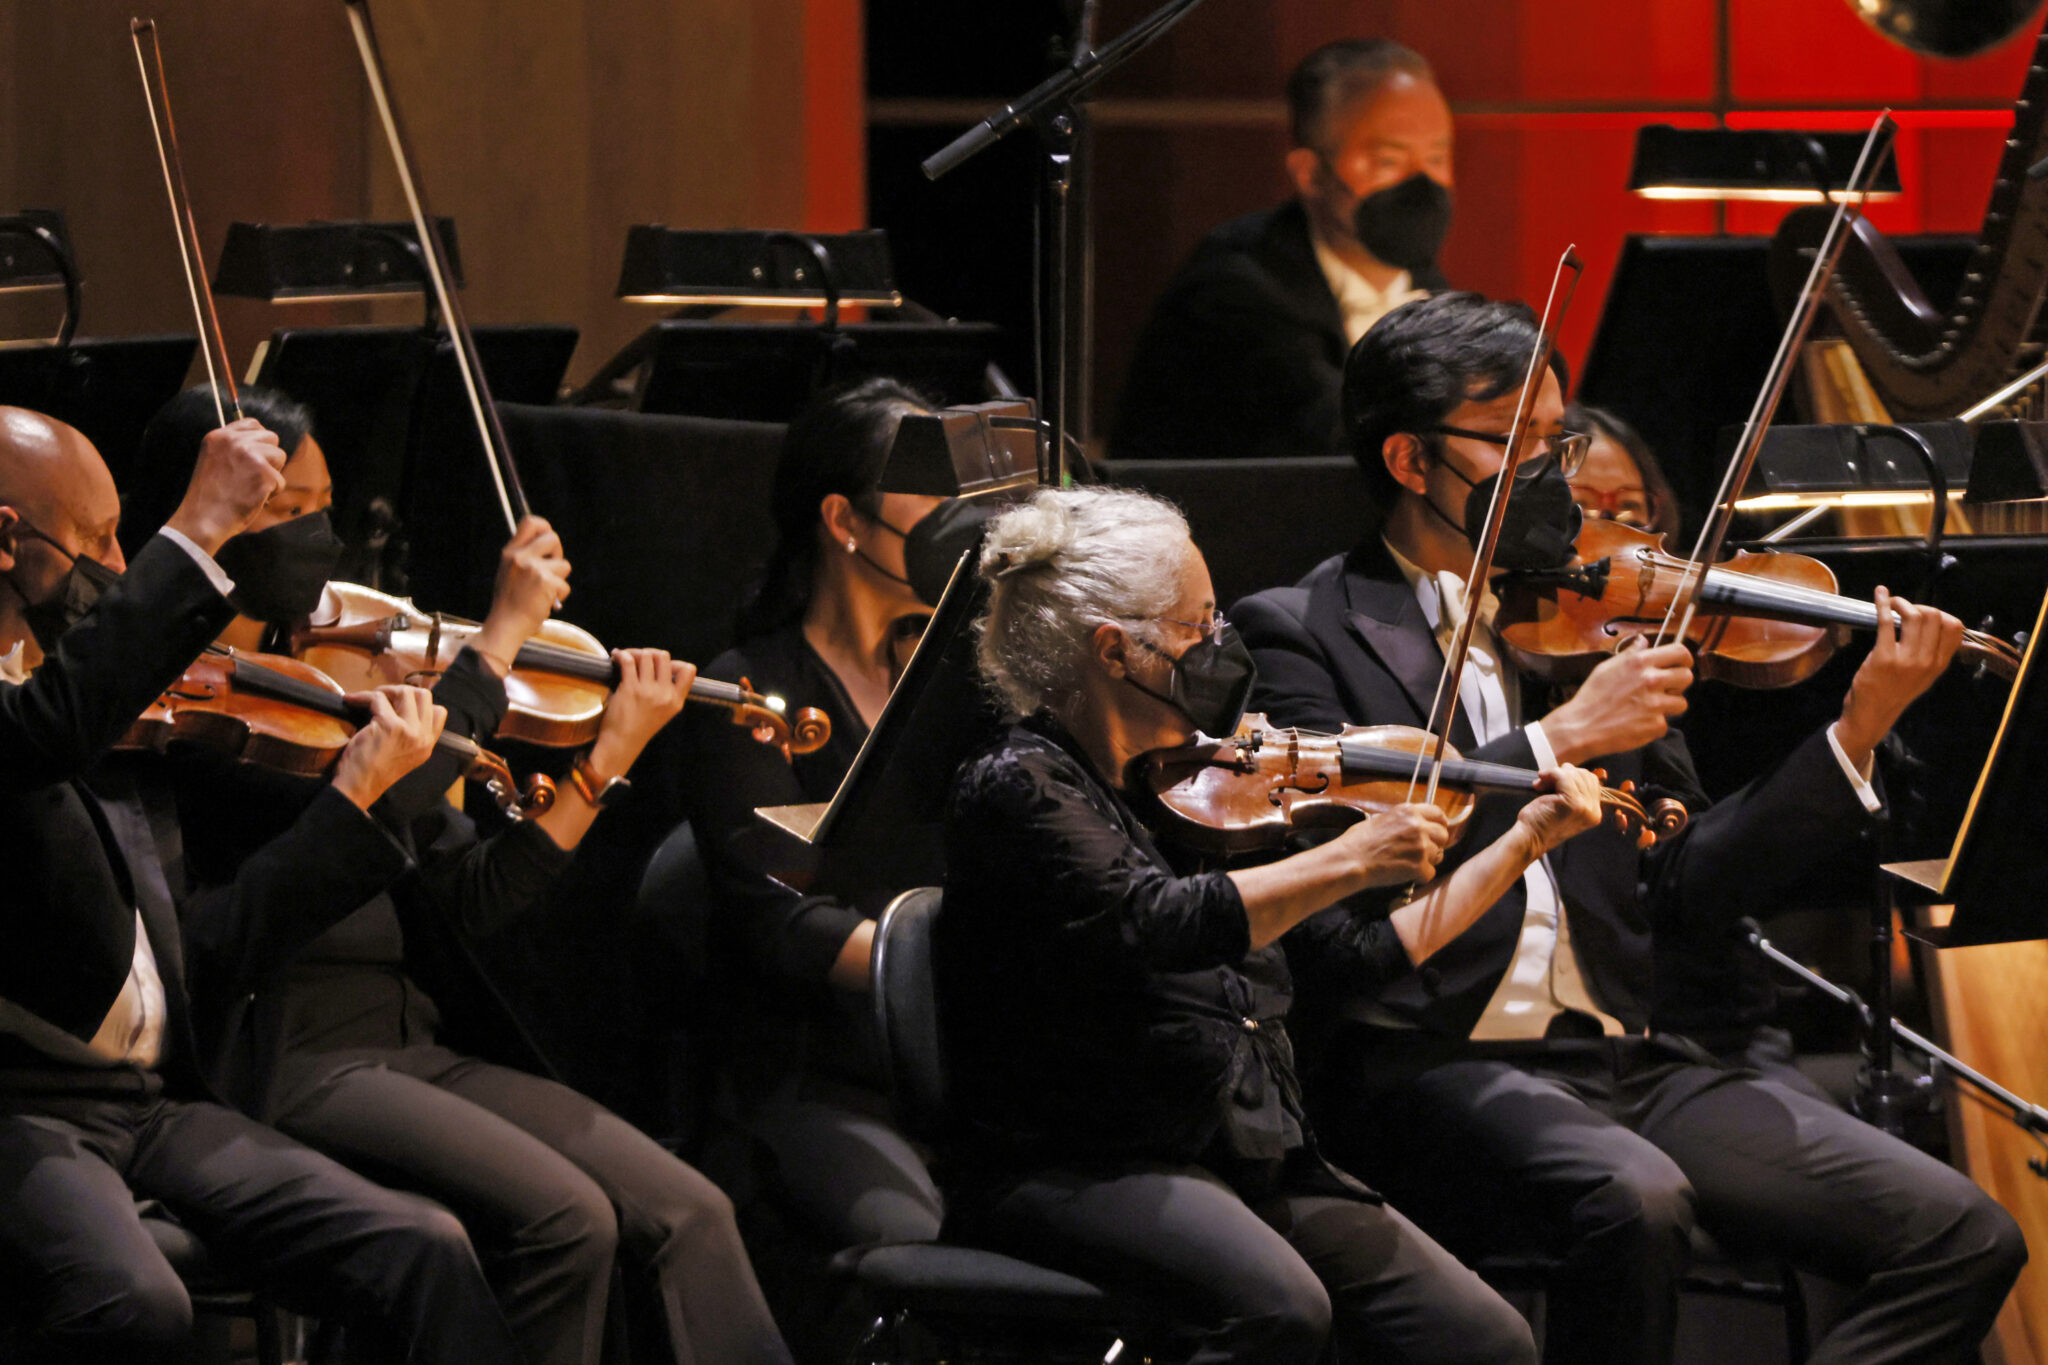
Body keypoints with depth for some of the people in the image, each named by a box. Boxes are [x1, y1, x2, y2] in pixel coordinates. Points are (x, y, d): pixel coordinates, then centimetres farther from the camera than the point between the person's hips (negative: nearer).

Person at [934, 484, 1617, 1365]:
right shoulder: (1017, 788, -8)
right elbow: (1157, 926, -25)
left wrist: (1527, 840, 18)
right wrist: (1348, 861, -24)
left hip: (1257, 1162, 8)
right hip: (1074, 1174, -7)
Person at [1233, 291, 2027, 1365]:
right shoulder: (1300, 632, 3)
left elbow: (1683, 902, 12)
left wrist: (1856, 735, 3)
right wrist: (1560, 740, -17)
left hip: (1627, 1062, 6)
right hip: (1432, 1066, -6)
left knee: (1965, 1237, -11)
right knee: (1634, 1201, -37)